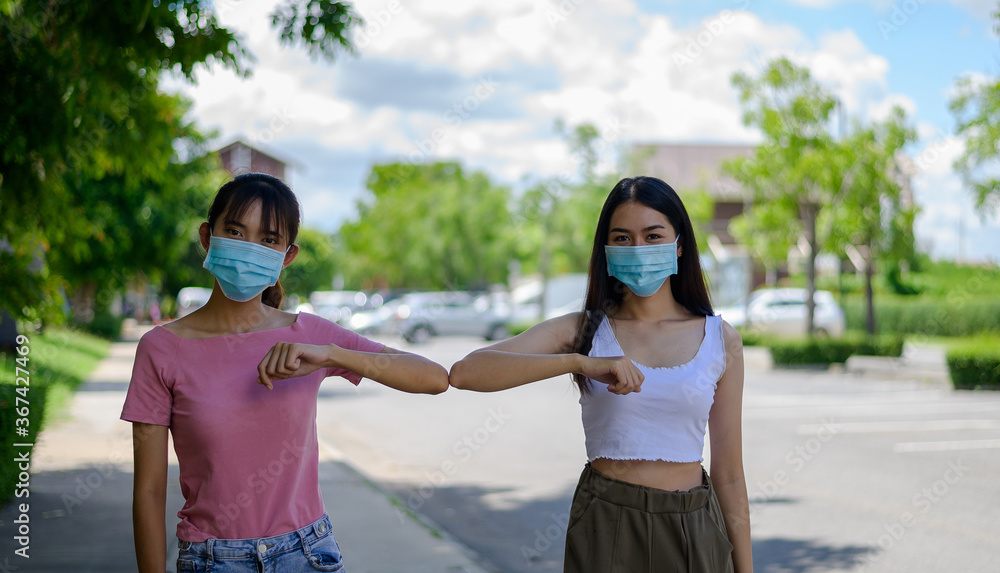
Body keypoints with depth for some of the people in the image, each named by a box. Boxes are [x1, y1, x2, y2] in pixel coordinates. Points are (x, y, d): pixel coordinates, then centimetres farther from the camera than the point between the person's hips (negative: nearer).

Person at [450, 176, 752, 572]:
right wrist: (582, 363, -25)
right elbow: (465, 373, -15)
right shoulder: (582, 331, 0)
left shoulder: (721, 341, 3)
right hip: (604, 529, -1)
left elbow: (729, 474, 6)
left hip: (692, 535, 1)